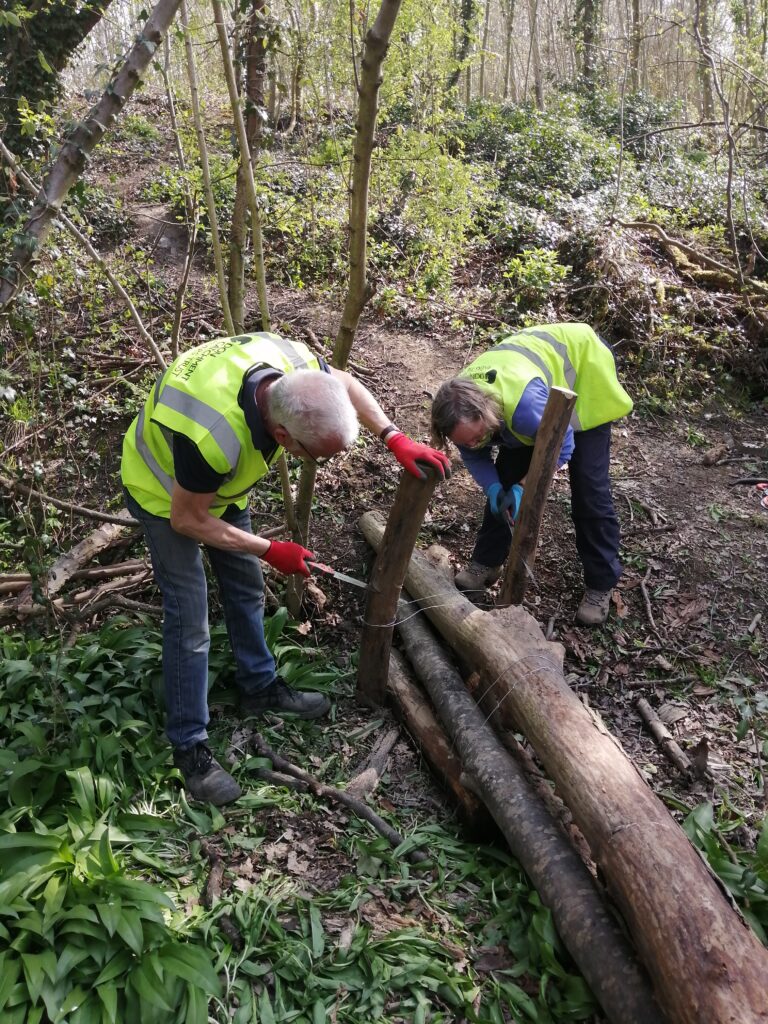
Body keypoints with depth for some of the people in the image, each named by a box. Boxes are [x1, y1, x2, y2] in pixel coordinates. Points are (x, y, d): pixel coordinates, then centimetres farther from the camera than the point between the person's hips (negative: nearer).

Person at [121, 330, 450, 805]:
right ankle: (189, 747, 11)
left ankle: (261, 687, 37)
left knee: (247, 588, 17)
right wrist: (271, 550, -21)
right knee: (190, 619, -6)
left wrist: (395, 439, -16)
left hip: (220, 480, 7)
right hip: (166, 491, -7)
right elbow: (187, 519, -27)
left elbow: (344, 383, -5)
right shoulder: (212, 437, -46)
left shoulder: (293, 363, -30)